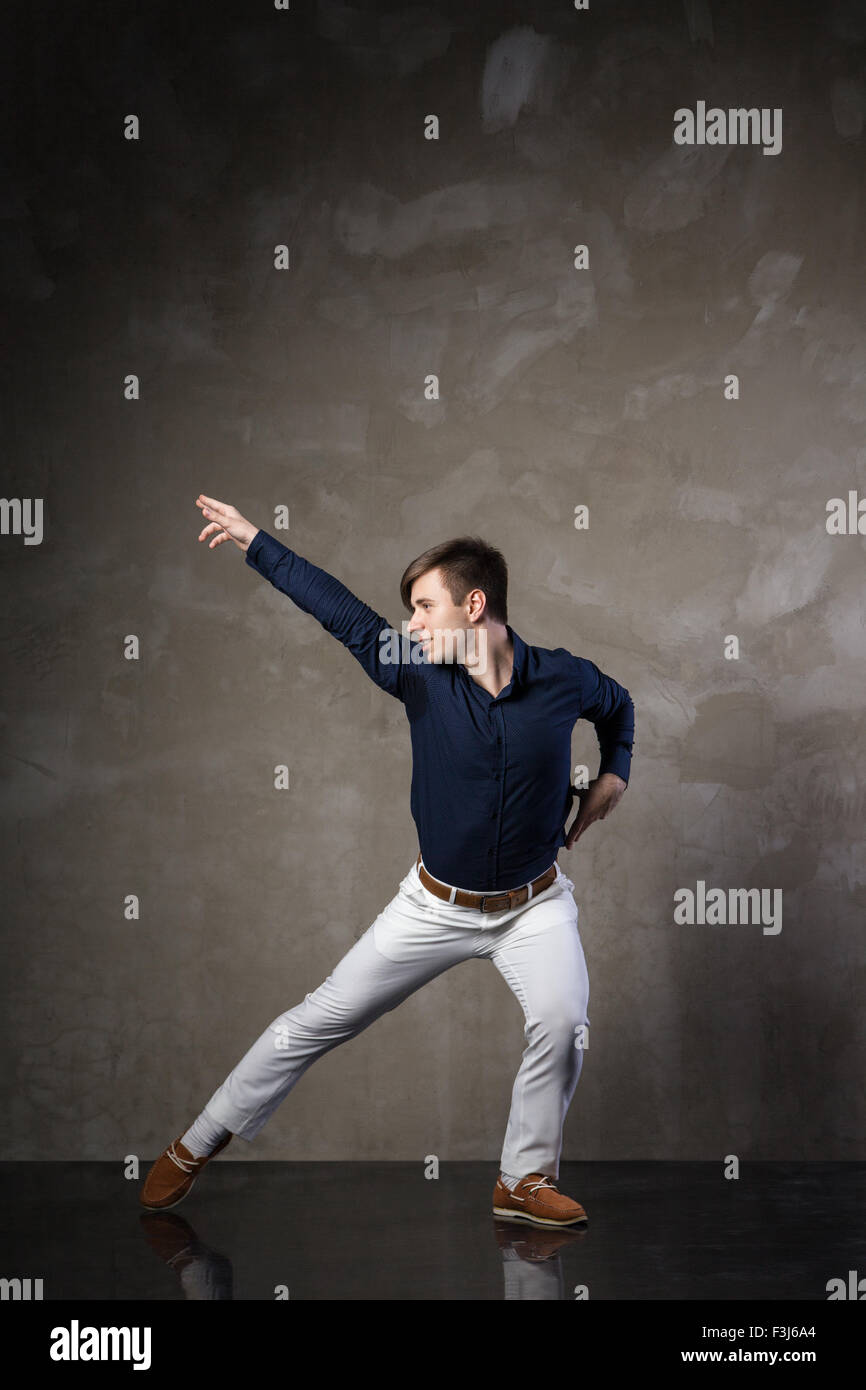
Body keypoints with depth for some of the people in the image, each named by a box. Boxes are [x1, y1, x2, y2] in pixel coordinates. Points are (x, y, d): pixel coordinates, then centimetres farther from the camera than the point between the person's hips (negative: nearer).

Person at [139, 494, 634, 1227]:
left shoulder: (563, 679, -11)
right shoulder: (419, 675, -12)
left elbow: (618, 704, 11)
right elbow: (342, 611, -8)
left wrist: (614, 774, -2)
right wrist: (254, 541, -4)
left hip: (533, 905, 0)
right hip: (437, 905, 1)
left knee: (562, 1023, -24)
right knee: (320, 1020, 4)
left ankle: (526, 1179, -1)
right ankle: (198, 1145, 18)